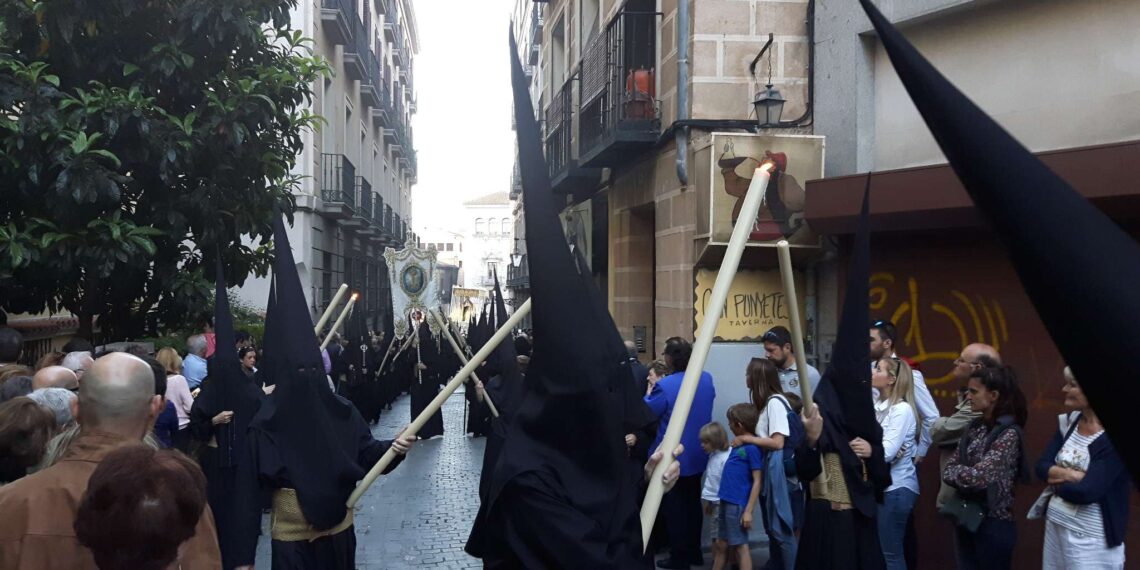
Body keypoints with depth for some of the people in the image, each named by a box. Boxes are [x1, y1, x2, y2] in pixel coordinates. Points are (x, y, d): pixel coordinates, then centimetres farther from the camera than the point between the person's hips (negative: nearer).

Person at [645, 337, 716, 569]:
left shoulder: (664, 386, -26)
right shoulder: (706, 379, -5)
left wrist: (651, 388, -1)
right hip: (697, 456, 6)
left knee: (674, 508, 7)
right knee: (692, 503, 19)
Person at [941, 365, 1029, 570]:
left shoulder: (1009, 433, -16)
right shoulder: (975, 427, 6)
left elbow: (979, 476, -23)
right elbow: (949, 469, 4)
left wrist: (956, 472, -6)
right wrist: (967, 474, -14)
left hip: (992, 522, -7)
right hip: (965, 518, 7)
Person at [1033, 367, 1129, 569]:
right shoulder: (1069, 421, 5)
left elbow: (1087, 491, -24)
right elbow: (1041, 467, 0)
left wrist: (1057, 479, -6)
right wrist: (1073, 475, -18)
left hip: (1090, 537, -7)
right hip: (1055, 523, 7)